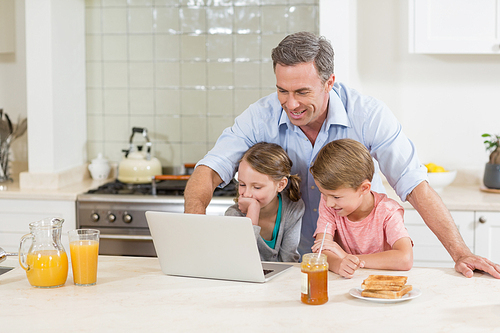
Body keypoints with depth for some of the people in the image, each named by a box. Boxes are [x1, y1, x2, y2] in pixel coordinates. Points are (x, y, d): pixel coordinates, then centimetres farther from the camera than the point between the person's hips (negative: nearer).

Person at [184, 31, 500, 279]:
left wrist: (460, 253, -26)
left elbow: (415, 184, -18)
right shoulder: (261, 117, -13)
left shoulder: (368, 115, -17)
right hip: (292, 261, 1)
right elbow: (209, 171, -16)